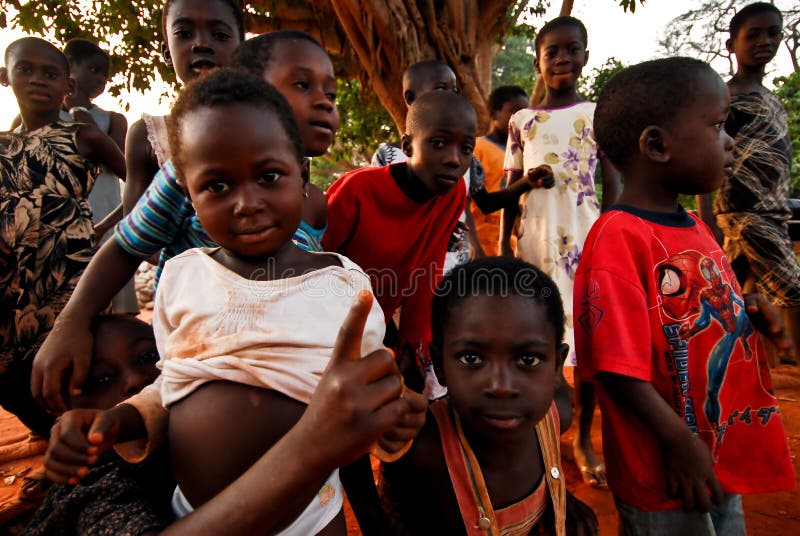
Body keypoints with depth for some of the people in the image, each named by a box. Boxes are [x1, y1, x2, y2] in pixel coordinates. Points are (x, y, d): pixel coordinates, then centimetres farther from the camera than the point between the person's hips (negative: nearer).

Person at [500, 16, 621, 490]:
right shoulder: (522, 121, 11)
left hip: (586, 238, -1)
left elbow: (613, 184, 4)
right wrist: (503, 246, 2)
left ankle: (584, 441, 15)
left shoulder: (599, 113, 7)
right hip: (534, 239, 1)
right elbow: (511, 189, 11)